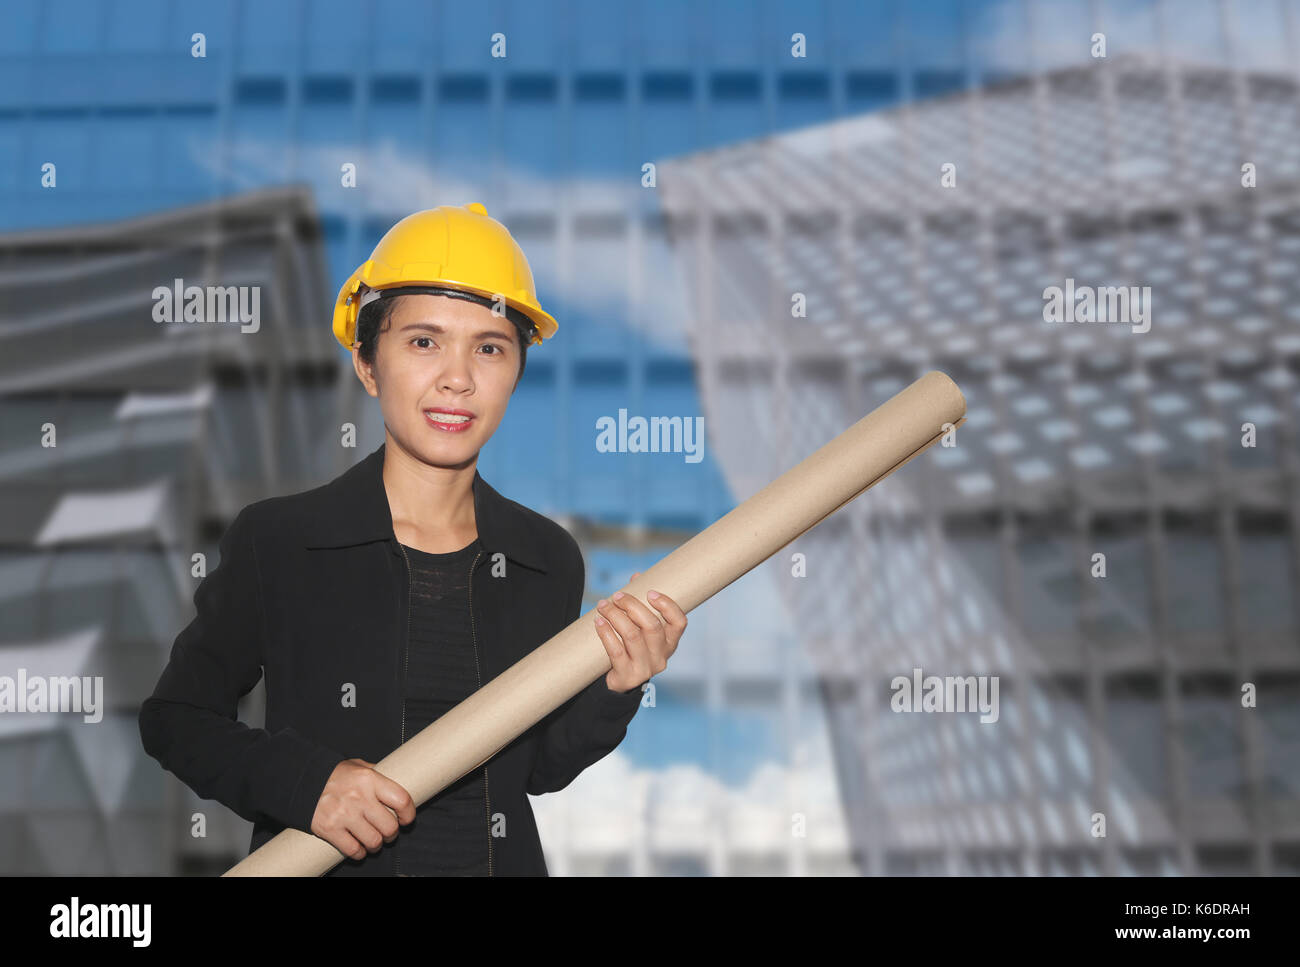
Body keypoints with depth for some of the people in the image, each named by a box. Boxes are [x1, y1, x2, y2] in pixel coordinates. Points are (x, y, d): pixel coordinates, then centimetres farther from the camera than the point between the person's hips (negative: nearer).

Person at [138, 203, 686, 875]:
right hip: (316, 863, -2)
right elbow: (175, 718, -4)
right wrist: (303, 781, -18)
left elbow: (537, 769, 3)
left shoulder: (550, 560, -4)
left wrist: (612, 694, -14)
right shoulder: (272, 541, -12)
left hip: (502, 858, 2)